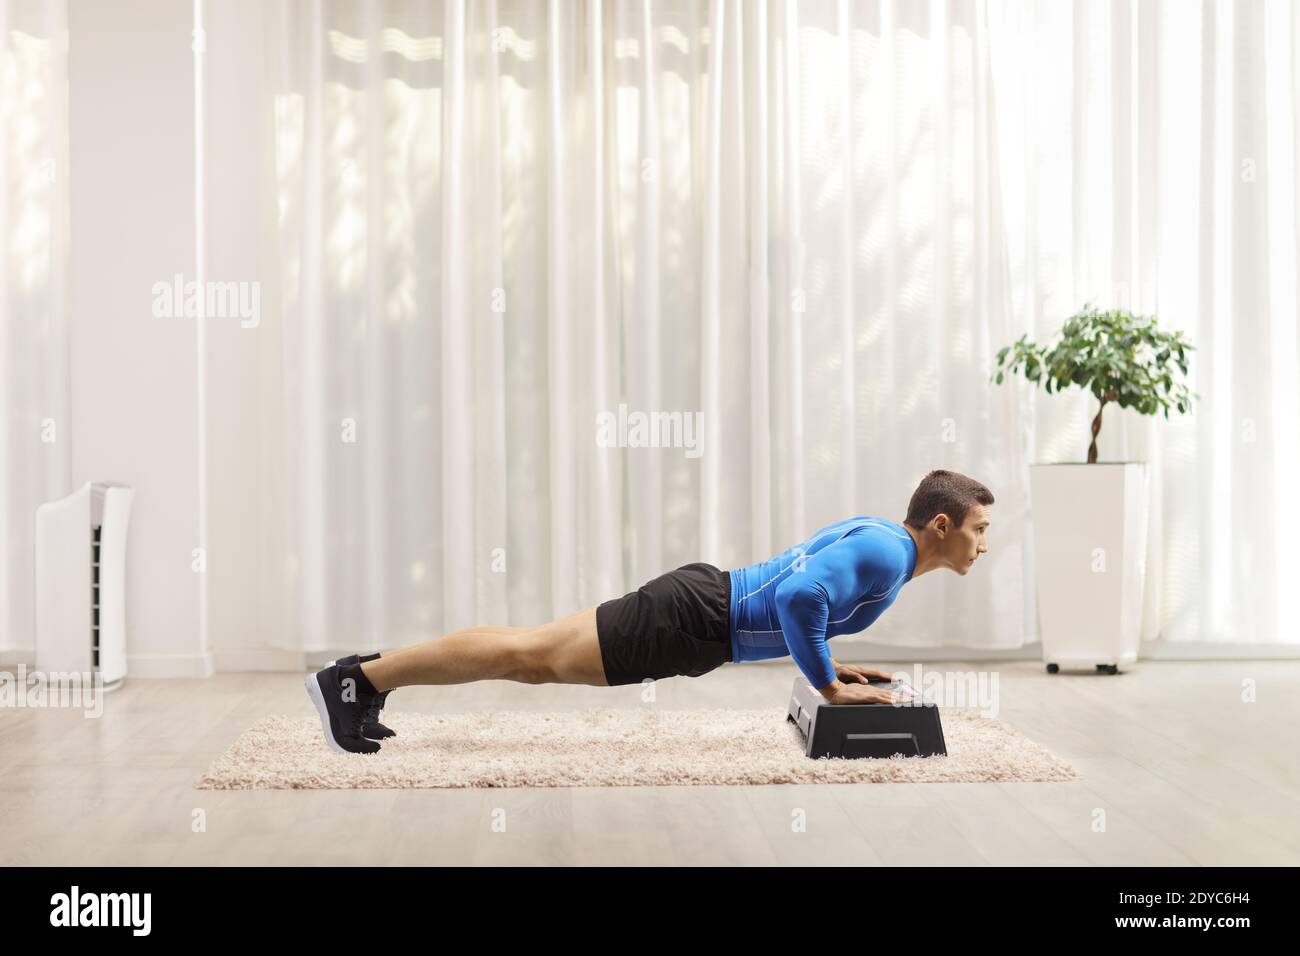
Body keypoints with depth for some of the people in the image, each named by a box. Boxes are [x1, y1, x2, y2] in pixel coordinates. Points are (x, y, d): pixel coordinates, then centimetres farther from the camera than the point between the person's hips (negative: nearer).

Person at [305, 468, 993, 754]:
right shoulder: (886, 554, -17)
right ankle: (358, 677, -4)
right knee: (535, 655, -7)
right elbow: (798, 596, -32)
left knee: (538, 655, 9)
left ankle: (372, 672, 13)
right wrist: (829, 685, -20)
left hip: (703, 600, 9)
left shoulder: (873, 535, 14)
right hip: (696, 619, -9)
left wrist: (823, 659, 21)